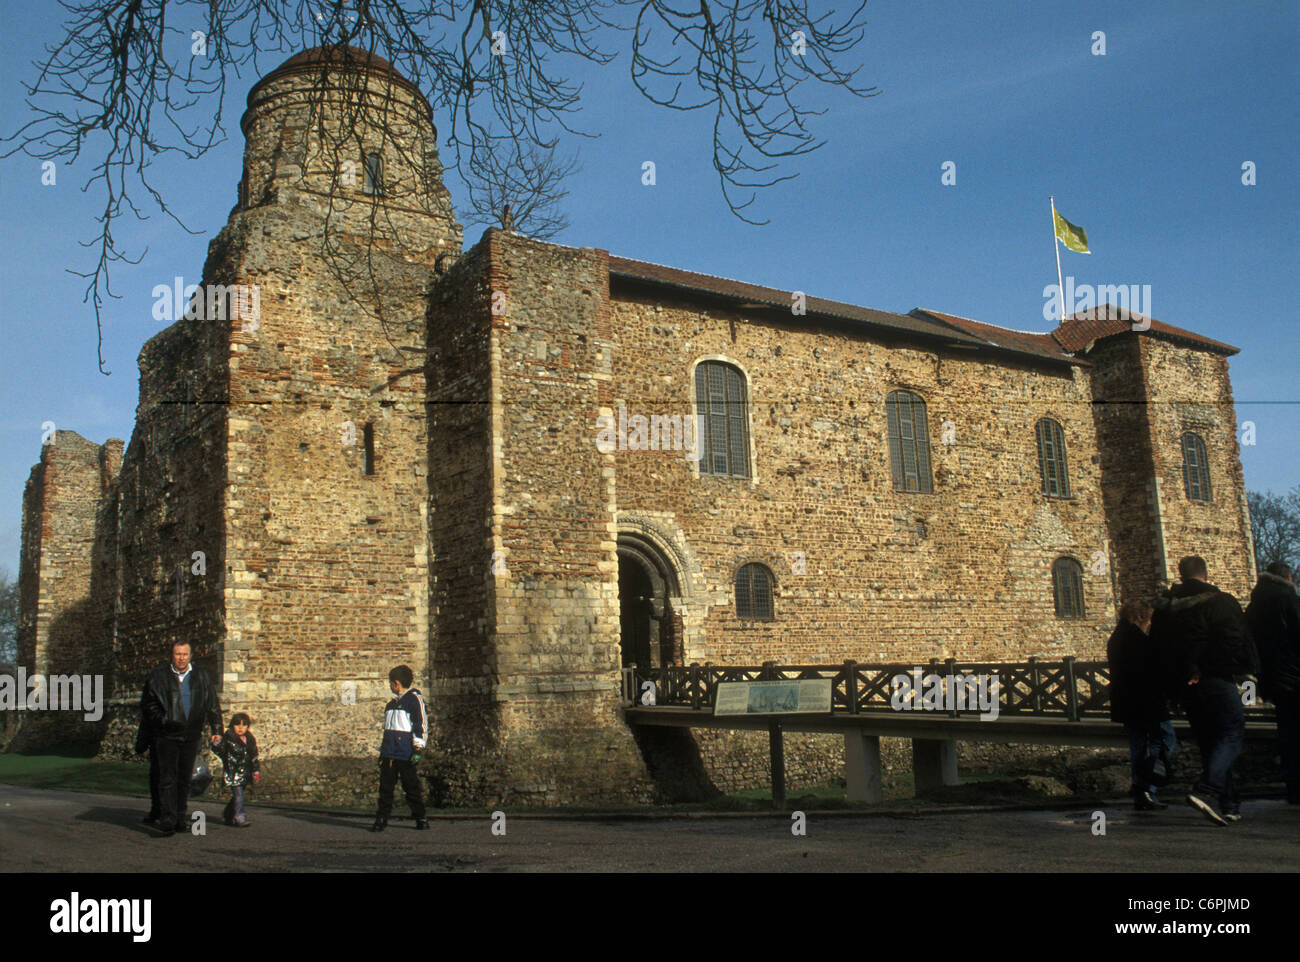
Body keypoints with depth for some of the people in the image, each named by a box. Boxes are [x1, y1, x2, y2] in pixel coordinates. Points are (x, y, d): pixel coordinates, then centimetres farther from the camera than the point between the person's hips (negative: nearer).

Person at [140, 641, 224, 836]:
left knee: (184, 779, 9)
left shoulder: (201, 677, 8)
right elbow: (147, 704, 5)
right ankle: (167, 820, -11)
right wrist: (162, 721, -8)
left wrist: (216, 730, 5)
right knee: (168, 778, -10)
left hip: (190, 736, 3)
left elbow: (213, 705, 11)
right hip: (166, 736, -3)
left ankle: (180, 818, 18)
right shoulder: (158, 676, 2)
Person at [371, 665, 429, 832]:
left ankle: (421, 819, 9)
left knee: (411, 787, -2)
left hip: (405, 754, -7)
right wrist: (382, 750, 24)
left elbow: (421, 724, -10)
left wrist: (418, 749, -15)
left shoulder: (414, 698, -3)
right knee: (385, 787, 2)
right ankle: (381, 820, 6)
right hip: (389, 753, 7)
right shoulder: (392, 704, 22)